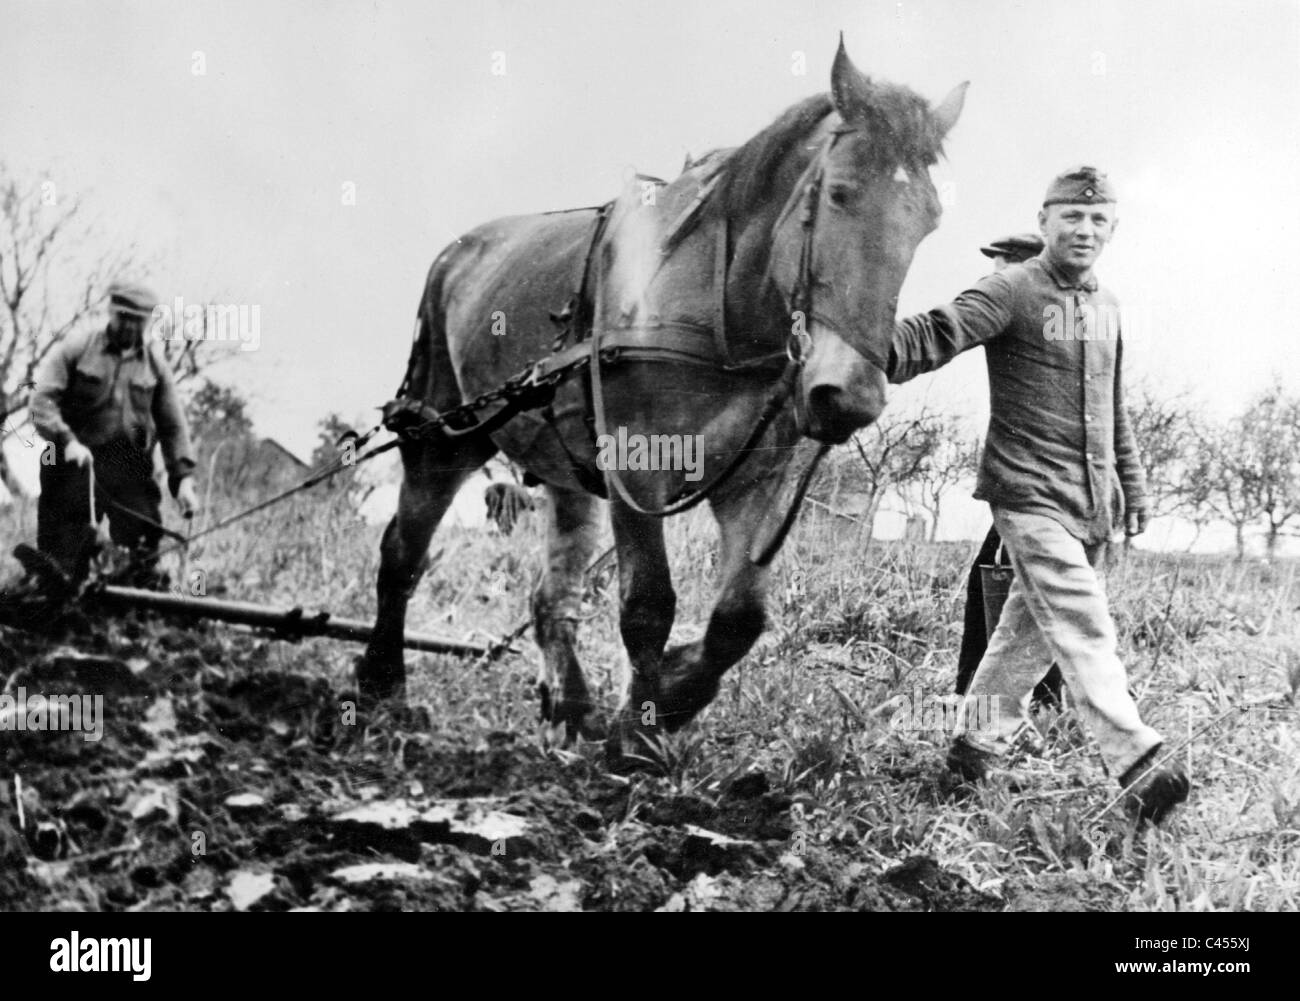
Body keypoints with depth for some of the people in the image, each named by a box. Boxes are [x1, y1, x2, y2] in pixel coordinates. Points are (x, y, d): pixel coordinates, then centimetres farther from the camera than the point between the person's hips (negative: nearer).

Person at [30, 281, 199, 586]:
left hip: (131, 472, 2)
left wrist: (183, 477, 1)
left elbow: (173, 426, 12)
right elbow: (42, 400, -5)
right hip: (75, 469, -2)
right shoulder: (75, 349, 3)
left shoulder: (156, 364, 11)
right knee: (64, 559, -2)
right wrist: (66, 440, -22)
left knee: (143, 546, -4)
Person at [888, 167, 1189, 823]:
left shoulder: (1106, 307, 15)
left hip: (1089, 500, 8)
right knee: (1083, 627, -14)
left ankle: (978, 744, 25)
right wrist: (878, 353, -44)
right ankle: (1138, 766, -18)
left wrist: (1131, 481, 26)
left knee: (1033, 625, 13)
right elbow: (939, 335, -25)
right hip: (1031, 493, -8)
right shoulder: (1012, 291, -8)